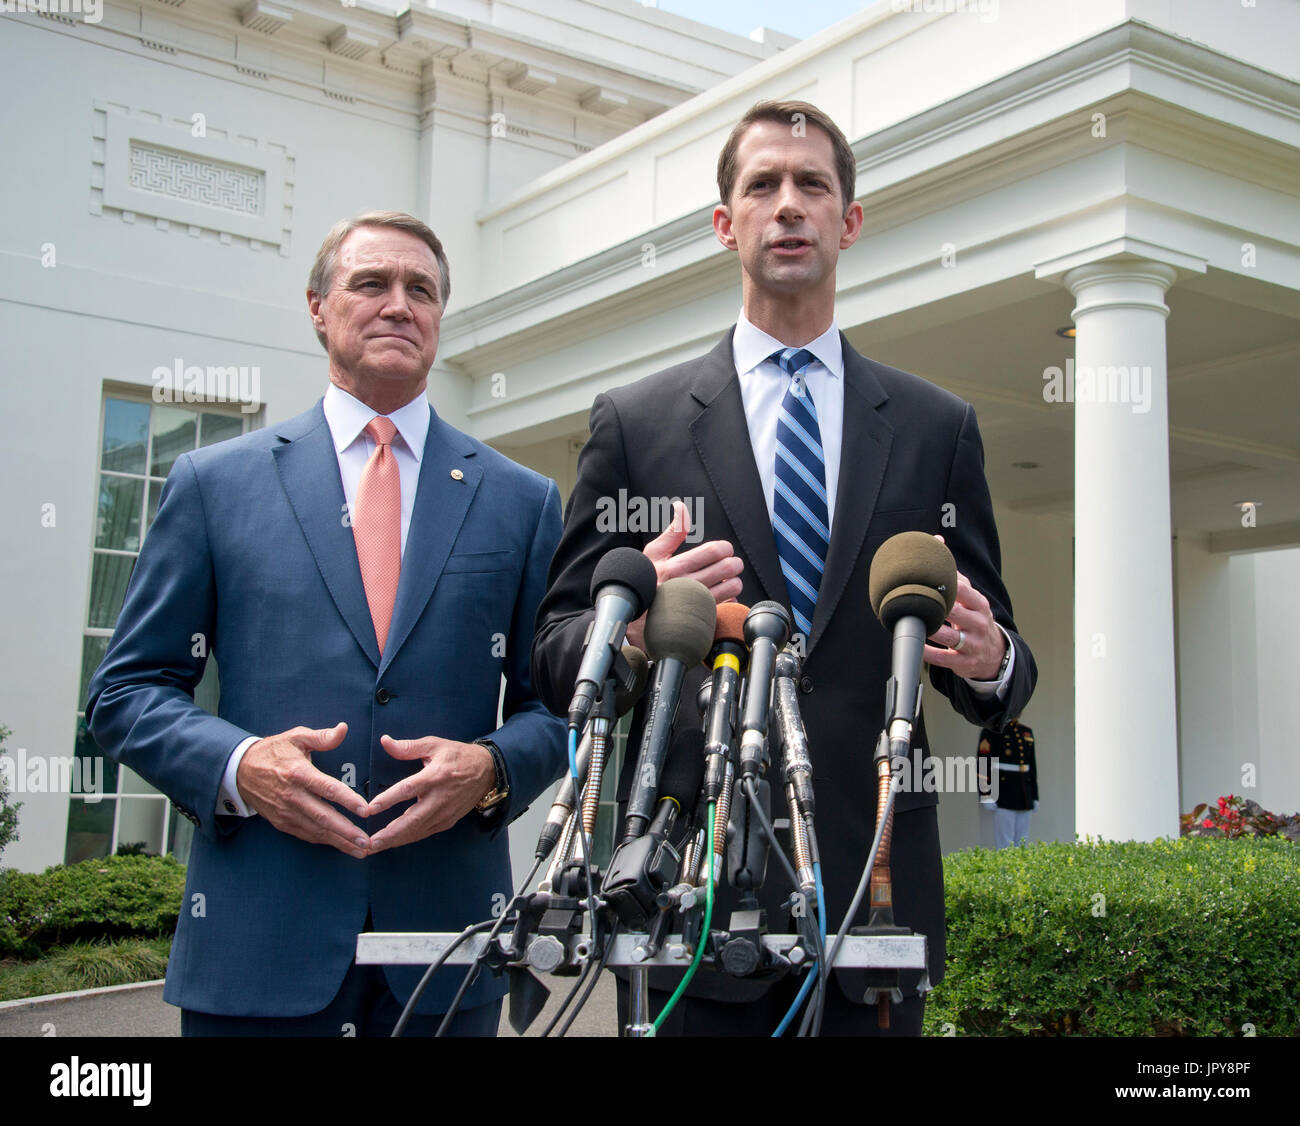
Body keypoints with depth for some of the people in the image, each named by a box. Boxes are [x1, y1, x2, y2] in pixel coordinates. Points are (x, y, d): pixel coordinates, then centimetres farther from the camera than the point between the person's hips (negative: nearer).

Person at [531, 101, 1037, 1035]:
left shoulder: (939, 426, 10)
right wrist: (636, 623, -18)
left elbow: (994, 643, 11)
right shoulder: (635, 423, 5)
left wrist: (990, 659, -13)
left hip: (874, 888, 2)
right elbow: (557, 657, 4)